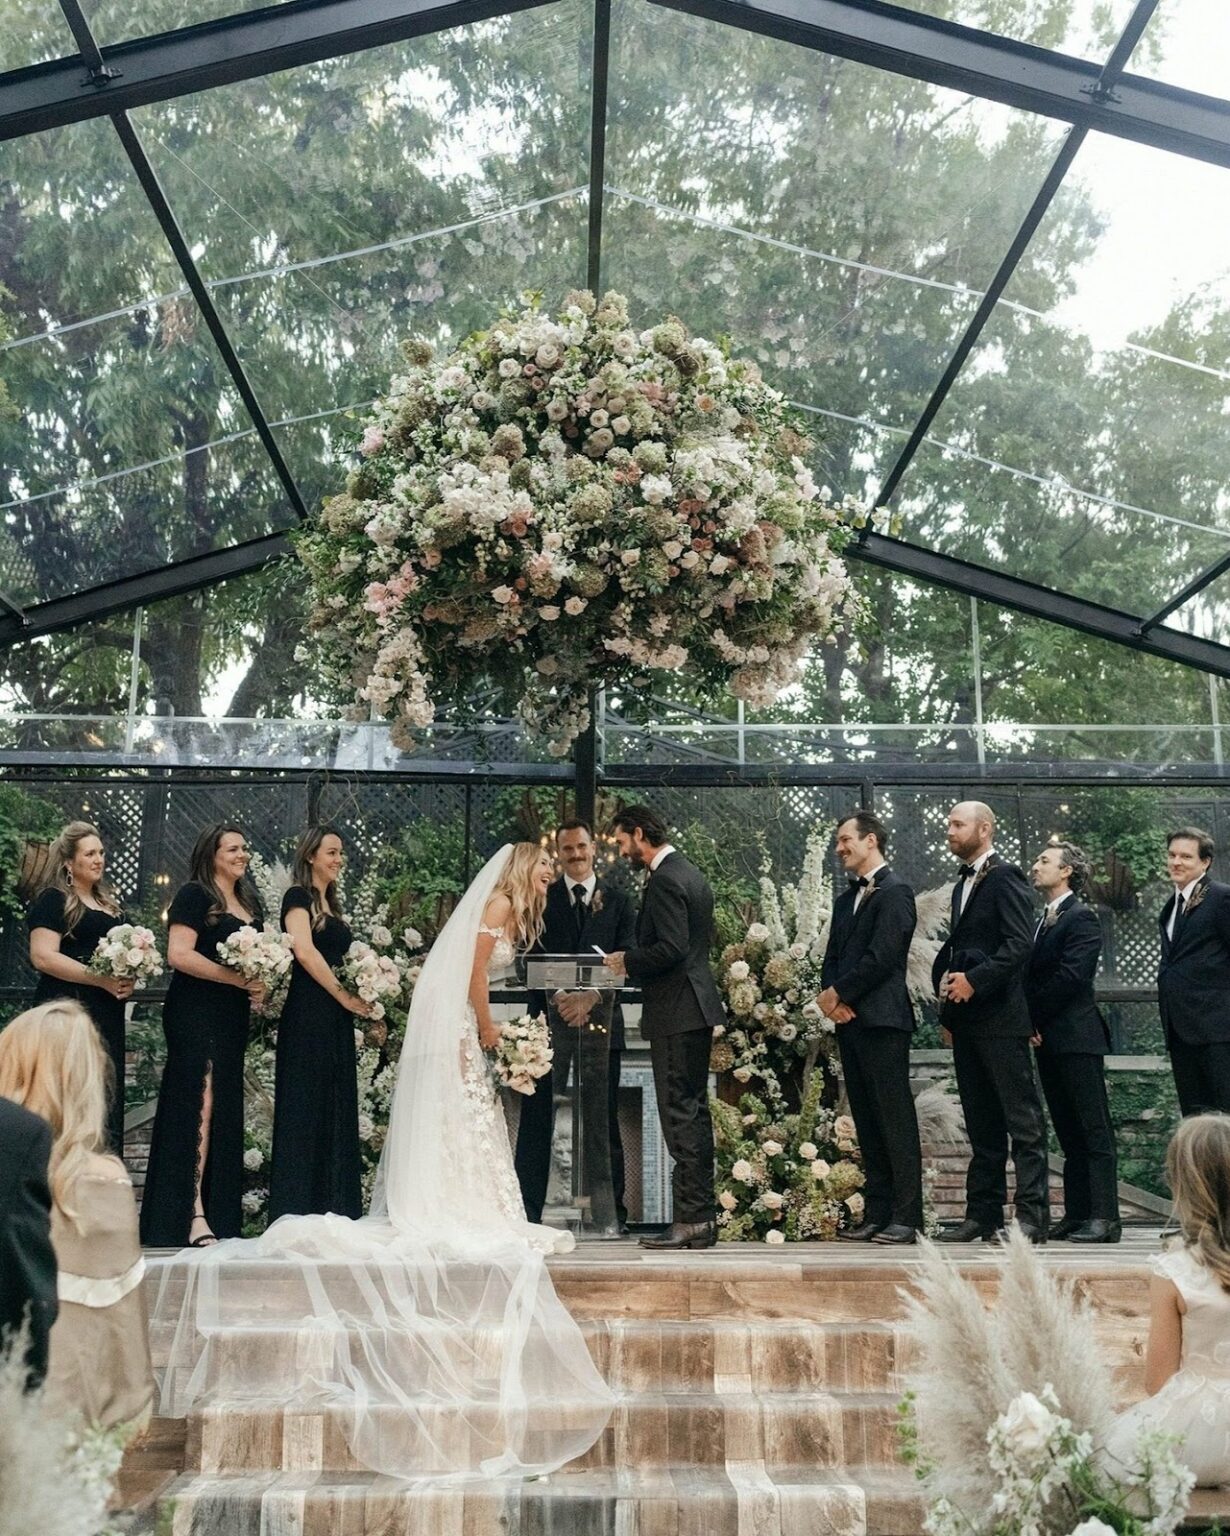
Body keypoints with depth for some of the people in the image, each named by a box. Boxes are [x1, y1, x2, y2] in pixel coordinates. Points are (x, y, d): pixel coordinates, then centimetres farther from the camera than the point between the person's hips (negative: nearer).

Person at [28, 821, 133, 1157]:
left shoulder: (109, 903, 19)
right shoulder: (53, 900, -4)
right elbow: (43, 957, -15)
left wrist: (129, 978, 6)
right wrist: (102, 980, -18)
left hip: (107, 1015, 8)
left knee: (108, 1101, 8)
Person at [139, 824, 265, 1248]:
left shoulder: (249, 903, 18)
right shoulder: (194, 895, -5)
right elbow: (178, 954, -15)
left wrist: (260, 985, 6)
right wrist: (237, 978, -17)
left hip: (232, 1018, 8)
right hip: (196, 1012, -8)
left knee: (224, 1112, 8)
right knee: (200, 1101, -13)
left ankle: (218, 1213, 12)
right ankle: (193, 1215, -13)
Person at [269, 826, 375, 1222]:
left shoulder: (331, 904, 19)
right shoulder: (298, 897, -5)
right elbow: (305, 952, -17)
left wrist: (366, 1007, 11)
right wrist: (346, 996, -12)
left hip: (337, 1019, 8)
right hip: (308, 1014, -8)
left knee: (337, 1109, 8)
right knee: (306, 1108, -5)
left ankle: (333, 1208, 12)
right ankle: (298, 1207, 0)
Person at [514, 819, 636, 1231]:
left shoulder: (617, 900, 9)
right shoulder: (541, 898, 7)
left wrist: (591, 997, -12)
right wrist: (561, 999, -12)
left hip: (601, 1016, 1)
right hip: (550, 1016, 0)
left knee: (604, 1118, 5)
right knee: (537, 1117, -1)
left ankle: (612, 1212, 12)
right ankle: (528, 1209, 5)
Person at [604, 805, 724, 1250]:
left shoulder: (665, 880, -16)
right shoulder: (690, 874, 16)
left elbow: (670, 948, -24)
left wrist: (628, 961, -8)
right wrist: (635, 960, 16)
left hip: (675, 1012, -11)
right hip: (697, 1009, 11)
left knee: (680, 1117, -7)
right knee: (695, 1114, 13)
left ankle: (689, 1220, -3)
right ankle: (703, 1216, 19)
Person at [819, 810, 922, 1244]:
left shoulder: (895, 892, -7)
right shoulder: (846, 899, 21)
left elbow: (881, 957, -15)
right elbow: (832, 958, 18)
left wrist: (838, 993, -8)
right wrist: (831, 998, -1)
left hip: (882, 1020, -8)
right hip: (849, 1020, 9)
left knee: (895, 1118, -5)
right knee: (866, 1120, 9)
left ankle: (906, 1217, -2)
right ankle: (876, 1213, 13)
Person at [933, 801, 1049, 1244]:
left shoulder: (1005, 877, -8)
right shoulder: (963, 883, 19)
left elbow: (1019, 944, -17)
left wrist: (973, 980, -19)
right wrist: (943, 976, 8)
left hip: (1001, 1016, -9)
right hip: (966, 1018, 9)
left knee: (1022, 1120, -5)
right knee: (982, 1123, 12)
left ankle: (1031, 1217, -3)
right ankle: (983, 1214, 17)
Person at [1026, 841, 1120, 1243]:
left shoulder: (1082, 918, -7)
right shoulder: (1042, 921, 19)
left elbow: (1071, 976, -17)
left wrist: (1033, 1018, -11)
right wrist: (1031, 1026, 2)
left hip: (1076, 1036, -9)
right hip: (1048, 1040, 9)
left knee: (1094, 1130, -6)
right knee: (1069, 1132, 10)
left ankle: (1105, 1217, -6)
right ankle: (1077, 1214, 13)